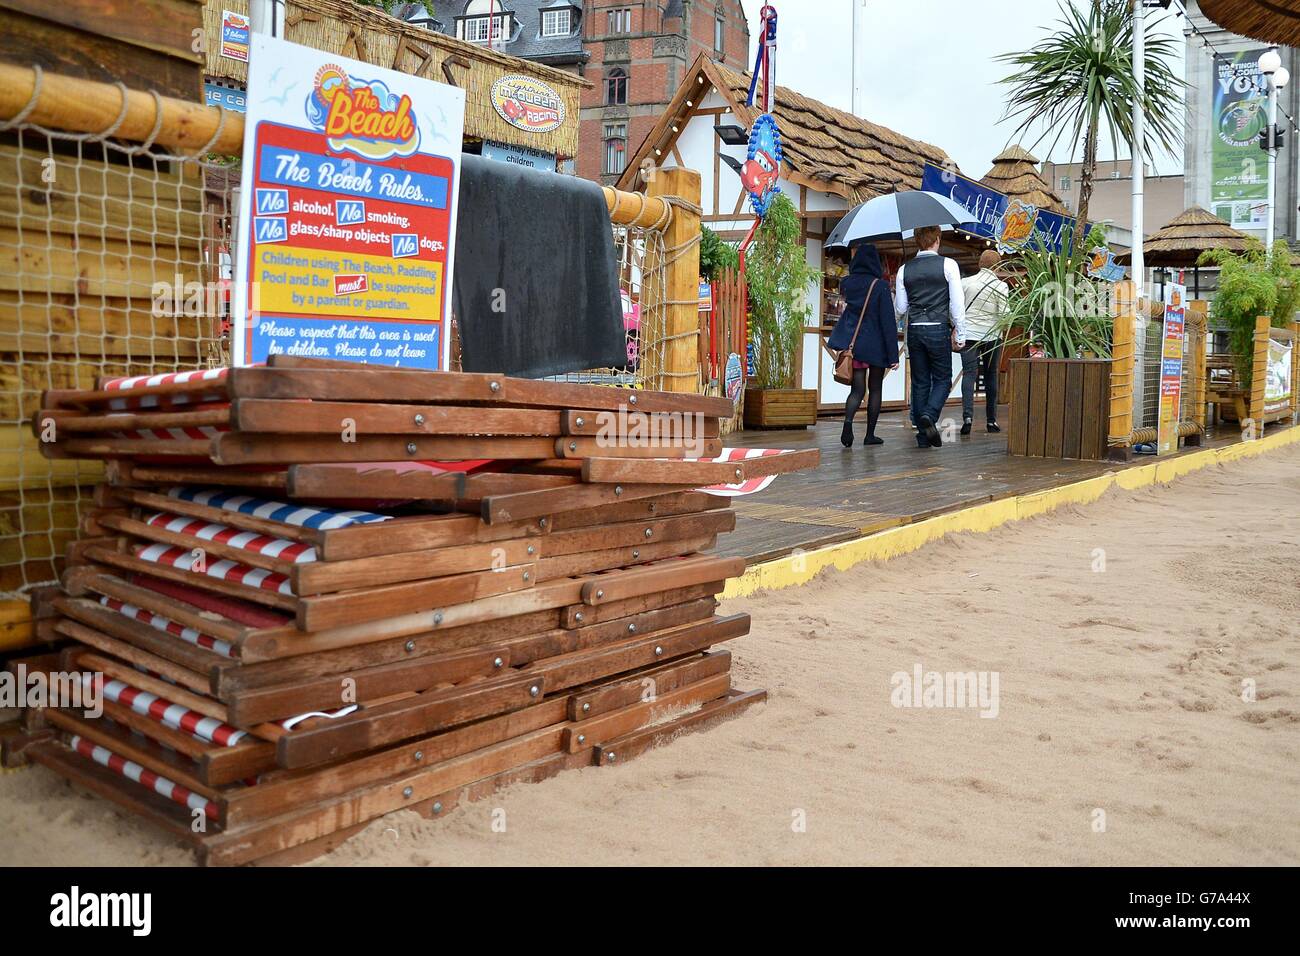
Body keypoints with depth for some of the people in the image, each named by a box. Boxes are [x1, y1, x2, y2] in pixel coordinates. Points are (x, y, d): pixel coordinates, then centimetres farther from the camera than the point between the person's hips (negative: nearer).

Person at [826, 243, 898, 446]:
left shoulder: (846, 283, 1)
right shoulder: (880, 286, -12)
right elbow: (888, 321, -13)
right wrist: (893, 354, -12)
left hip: (852, 344, 3)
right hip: (876, 345, -3)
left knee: (857, 389, 5)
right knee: (875, 390, 11)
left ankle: (848, 422, -23)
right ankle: (870, 434, 14)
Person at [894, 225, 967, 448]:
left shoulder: (904, 269, 5)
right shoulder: (948, 265, -3)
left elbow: (900, 308, 8)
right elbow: (957, 304, -6)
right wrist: (959, 335, 0)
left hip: (914, 330, 3)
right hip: (938, 329, -3)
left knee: (920, 382, 9)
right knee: (942, 379, 9)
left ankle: (923, 435, 9)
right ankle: (929, 415, -18)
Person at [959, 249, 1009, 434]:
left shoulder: (965, 282, 0)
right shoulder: (1001, 285, -5)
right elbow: (1004, 314, -8)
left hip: (969, 335, 0)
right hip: (992, 335, 0)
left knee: (969, 374, -4)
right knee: (991, 376, 12)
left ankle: (967, 416, -23)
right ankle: (991, 420, 16)